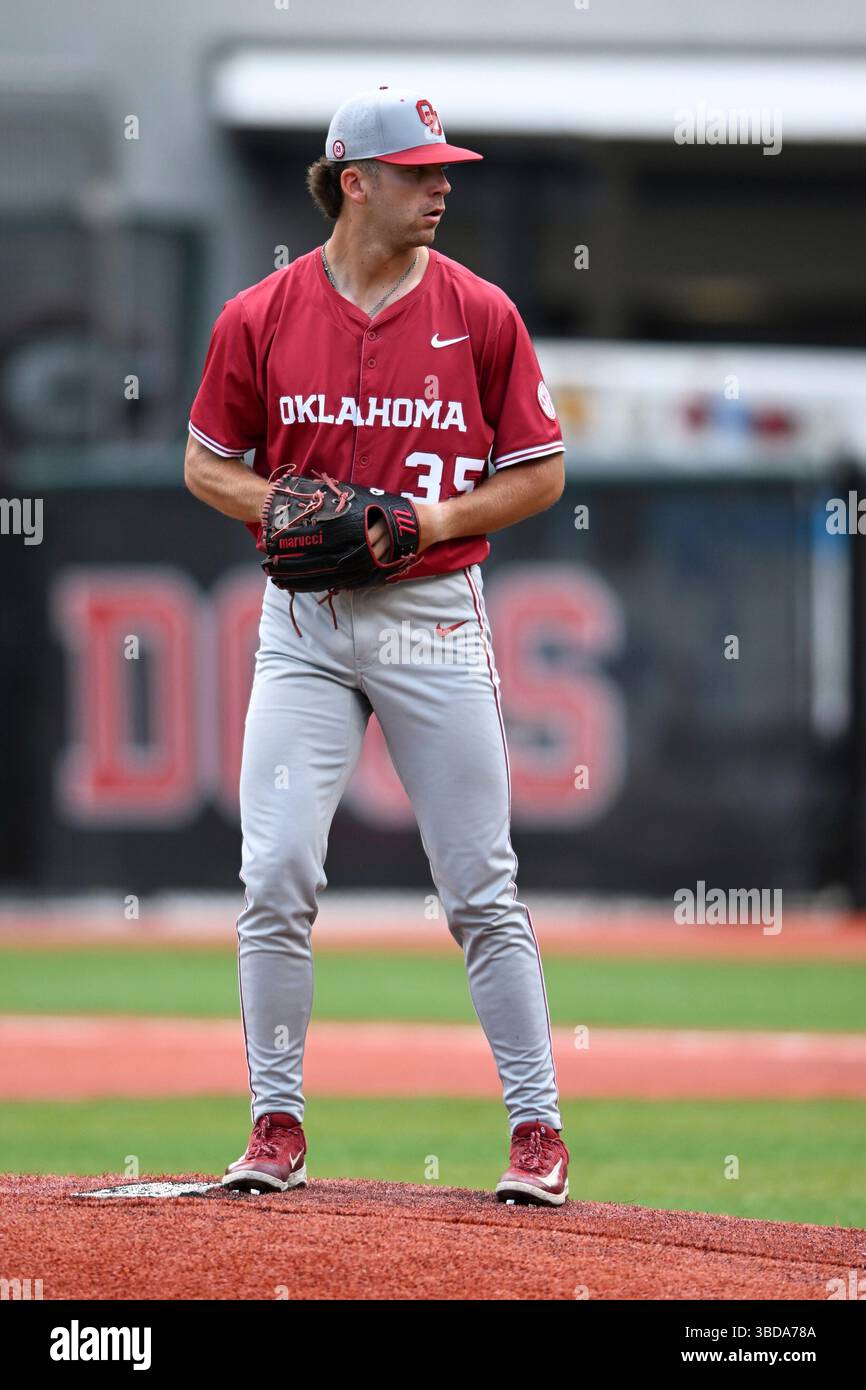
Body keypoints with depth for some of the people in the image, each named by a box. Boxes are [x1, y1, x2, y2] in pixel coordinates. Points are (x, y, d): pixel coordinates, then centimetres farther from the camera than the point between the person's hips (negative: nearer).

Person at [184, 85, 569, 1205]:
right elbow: (207, 463, 10)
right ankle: (277, 1125, 6)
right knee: (276, 878, -5)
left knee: (482, 889, 0)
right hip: (304, 622, 1)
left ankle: (538, 1127, 5)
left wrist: (436, 518, -13)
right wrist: (279, 508, -9)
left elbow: (540, 474, 3)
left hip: (434, 617, -1)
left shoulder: (479, 315, -1)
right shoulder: (259, 318, 0)